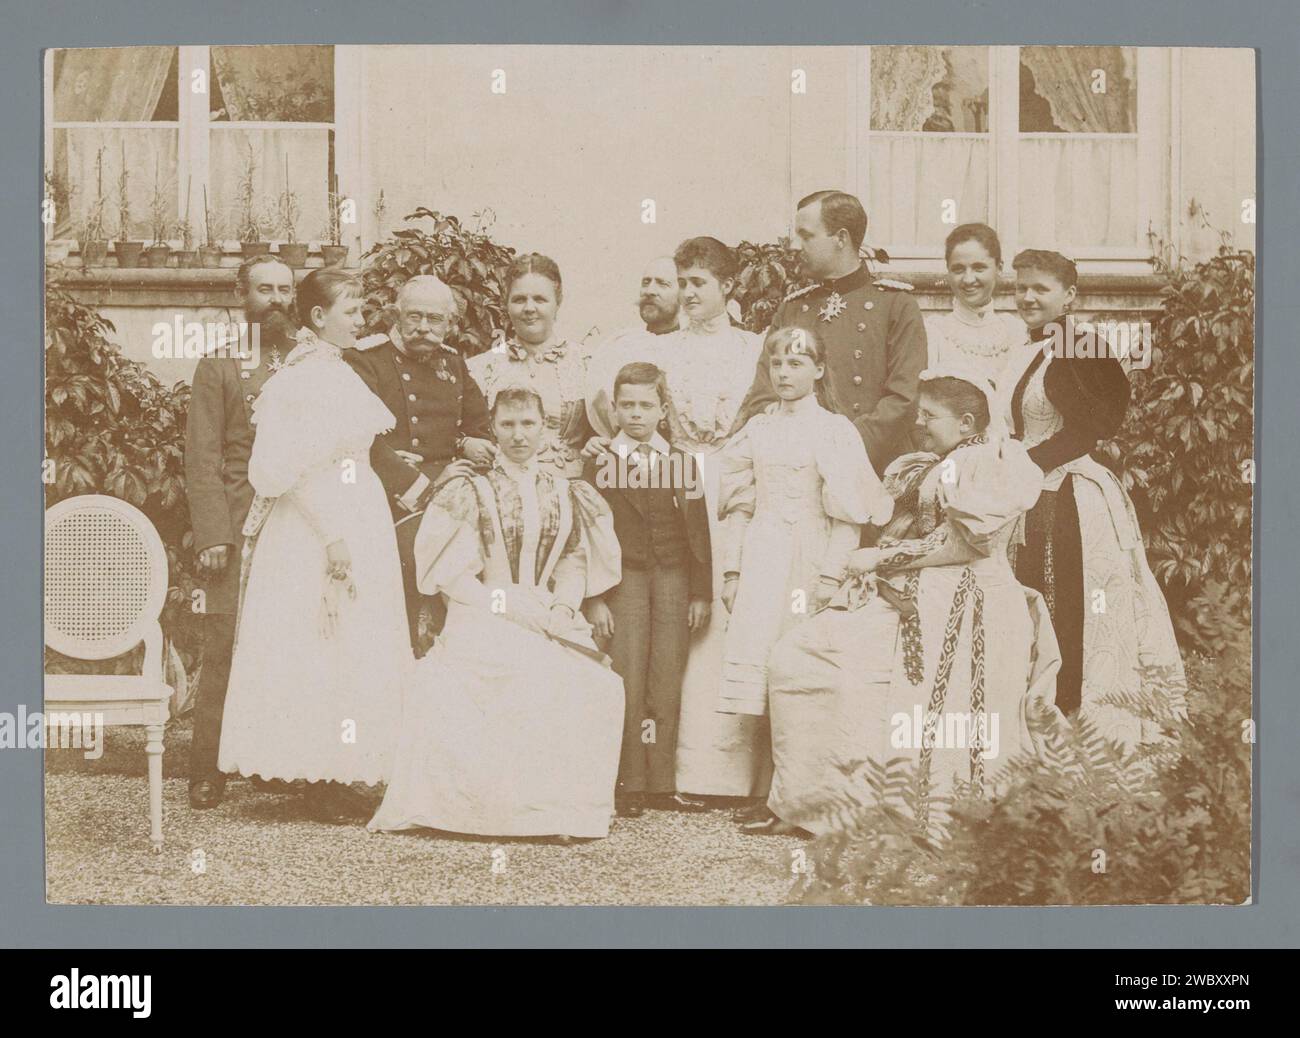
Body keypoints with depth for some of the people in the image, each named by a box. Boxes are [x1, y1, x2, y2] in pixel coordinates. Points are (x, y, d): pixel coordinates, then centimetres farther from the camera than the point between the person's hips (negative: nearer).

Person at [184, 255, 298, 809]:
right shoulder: (218, 365, 7)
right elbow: (202, 457, 1)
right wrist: (211, 534, -9)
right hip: (239, 529, -3)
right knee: (224, 648, -5)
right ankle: (208, 773, 2)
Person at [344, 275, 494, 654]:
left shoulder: (453, 362, 20)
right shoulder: (364, 359, 0)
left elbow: (481, 430, 25)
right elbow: (367, 442, -10)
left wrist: (469, 444, 0)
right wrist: (424, 487, -16)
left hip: (448, 484, 5)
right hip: (395, 492, -5)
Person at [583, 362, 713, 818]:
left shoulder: (682, 462, 10)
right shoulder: (600, 463, 4)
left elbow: (698, 530, 9)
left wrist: (702, 593, 3)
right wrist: (594, 598, -6)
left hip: (674, 579, 2)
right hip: (624, 579, -2)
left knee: (667, 685, 2)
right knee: (628, 682, -5)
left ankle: (662, 784, 8)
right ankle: (629, 785, 1)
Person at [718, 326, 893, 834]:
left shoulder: (836, 430, 2)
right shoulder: (756, 429, 13)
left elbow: (849, 512, -3)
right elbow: (738, 506, 14)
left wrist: (831, 576, -11)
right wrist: (731, 570, 7)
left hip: (811, 559, -3)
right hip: (761, 559, 3)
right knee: (761, 666, -3)